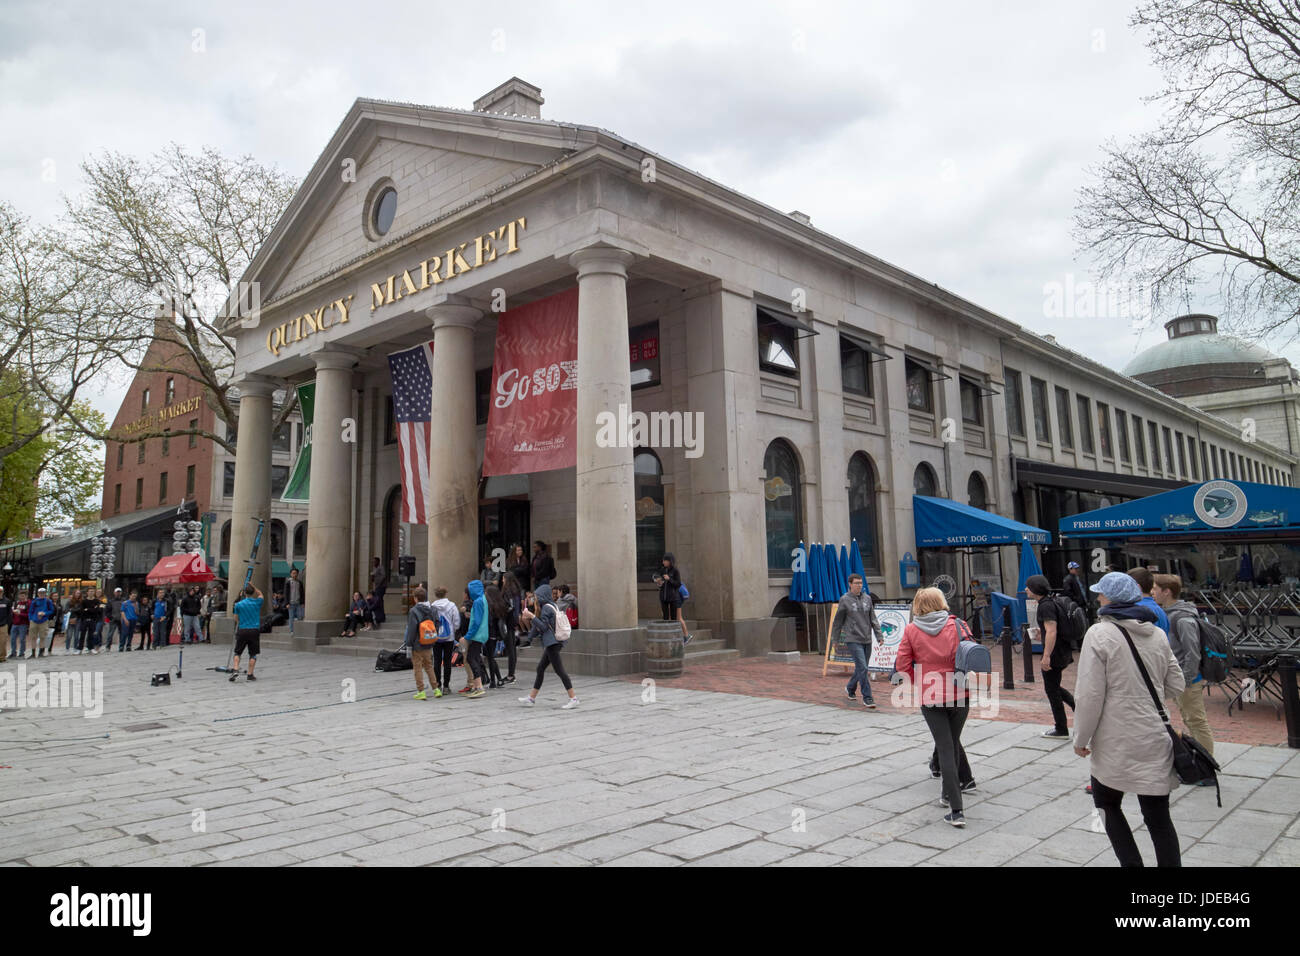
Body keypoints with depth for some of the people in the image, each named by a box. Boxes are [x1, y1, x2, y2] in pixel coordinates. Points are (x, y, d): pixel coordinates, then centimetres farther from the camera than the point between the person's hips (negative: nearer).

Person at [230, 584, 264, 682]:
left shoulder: (238, 604, -1)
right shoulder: (257, 602, 0)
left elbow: (236, 618, 10)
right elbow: (260, 594, 23)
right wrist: (252, 585, 22)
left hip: (242, 630, 0)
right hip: (254, 631, 0)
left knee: (237, 652, 13)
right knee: (253, 654, 6)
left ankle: (235, 670, -3)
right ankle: (250, 674, 5)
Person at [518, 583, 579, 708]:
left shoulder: (546, 608, -10)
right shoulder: (551, 606, 18)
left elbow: (543, 626, -14)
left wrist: (532, 616, -12)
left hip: (552, 643, -10)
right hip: (551, 643, 10)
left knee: (559, 670, -11)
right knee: (540, 668, 15)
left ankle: (573, 698, -12)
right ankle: (531, 698, 23)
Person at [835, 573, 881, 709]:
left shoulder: (867, 598, 8)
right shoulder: (845, 600, -4)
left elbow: (873, 619, 10)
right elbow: (838, 621, 2)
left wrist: (879, 635, 1)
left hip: (867, 640, 5)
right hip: (853, 640, -5)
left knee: (861, 668, 13)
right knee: (862, 668, -12)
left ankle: (850, 689, 36)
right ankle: (867, 698, -7)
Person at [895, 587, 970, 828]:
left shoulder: (911, 630, -4)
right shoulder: (956, 625, -3)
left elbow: (902, 665, -4)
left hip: (929, 697, -1)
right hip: (959, 694, 2)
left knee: (945, 749, 1)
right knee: (953, 744, 20)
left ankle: (956, 810, -4)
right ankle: (949, 794, 35)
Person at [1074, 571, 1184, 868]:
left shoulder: (1100, 634, -14)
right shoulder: (1157, 634, 5)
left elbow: (1090, 695, -15)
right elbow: (1176, 686, 13)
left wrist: (1081, 738, -5)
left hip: (1117, 745, -5)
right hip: (1156, 742, 5)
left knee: (1107, 803, 15)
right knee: (1158, 816, 10)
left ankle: (1131, 863, 10)